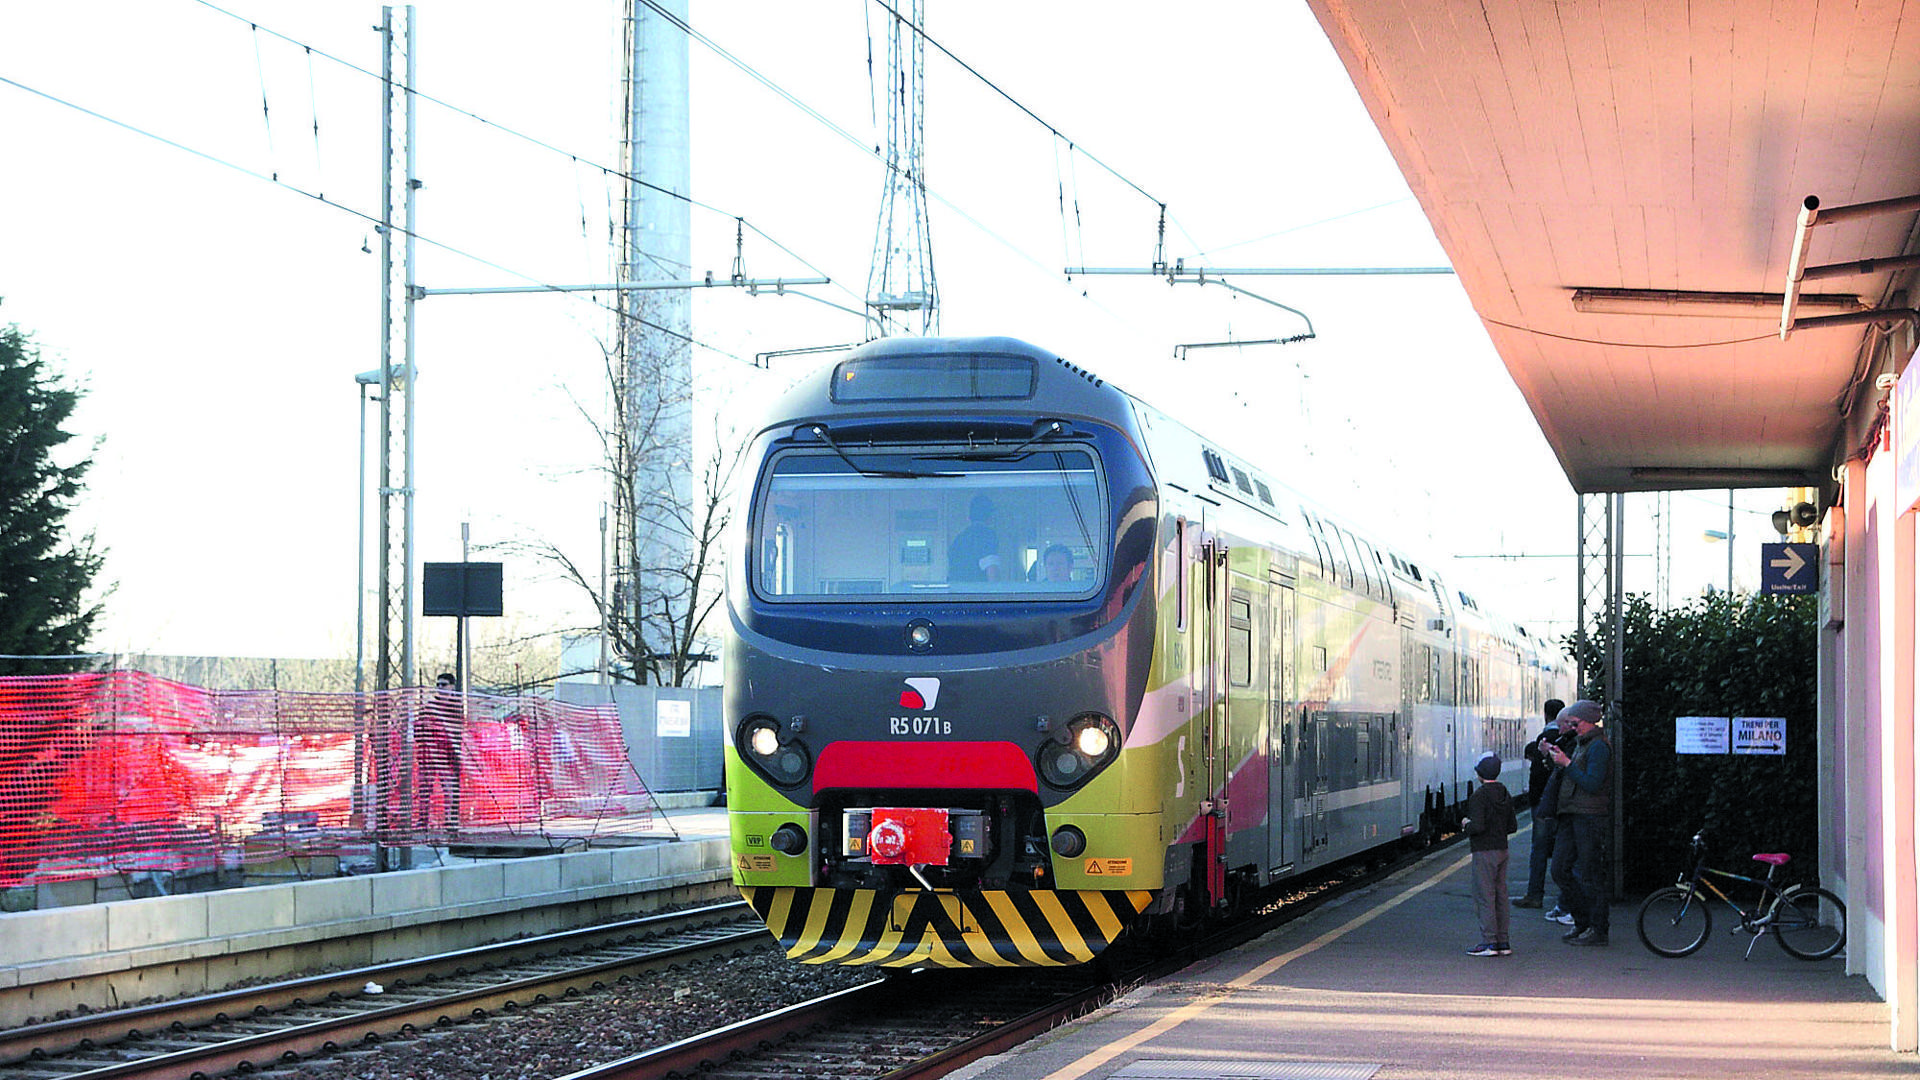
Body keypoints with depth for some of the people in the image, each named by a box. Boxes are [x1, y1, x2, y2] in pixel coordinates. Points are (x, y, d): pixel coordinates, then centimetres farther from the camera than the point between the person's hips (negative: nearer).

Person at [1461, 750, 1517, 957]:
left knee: (1484, 896, -4)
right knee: (1500, 895, 11)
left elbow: (1478, 826, -23)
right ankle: (1503, 941, 13)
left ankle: (1489, 942, -5)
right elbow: (1513, 826, 12)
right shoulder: (1505, 795, 9)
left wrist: (1466, 825, -4)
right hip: (1502, 849, 8)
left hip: (1484, 852, -8)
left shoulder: (1479, 796, -15)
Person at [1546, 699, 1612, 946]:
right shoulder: (1581, 744, 19)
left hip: (1591, 816, -10)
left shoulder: (1599, 746, -11)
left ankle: (1598, 929, 3)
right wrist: (1554, 756, 10)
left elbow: (1592, 784, -19)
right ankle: (1583, 921, 19)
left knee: (1591, 875, -4)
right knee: (1560, 869, 8)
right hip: (1572, 816, 10)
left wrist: (1567, 763, -16)